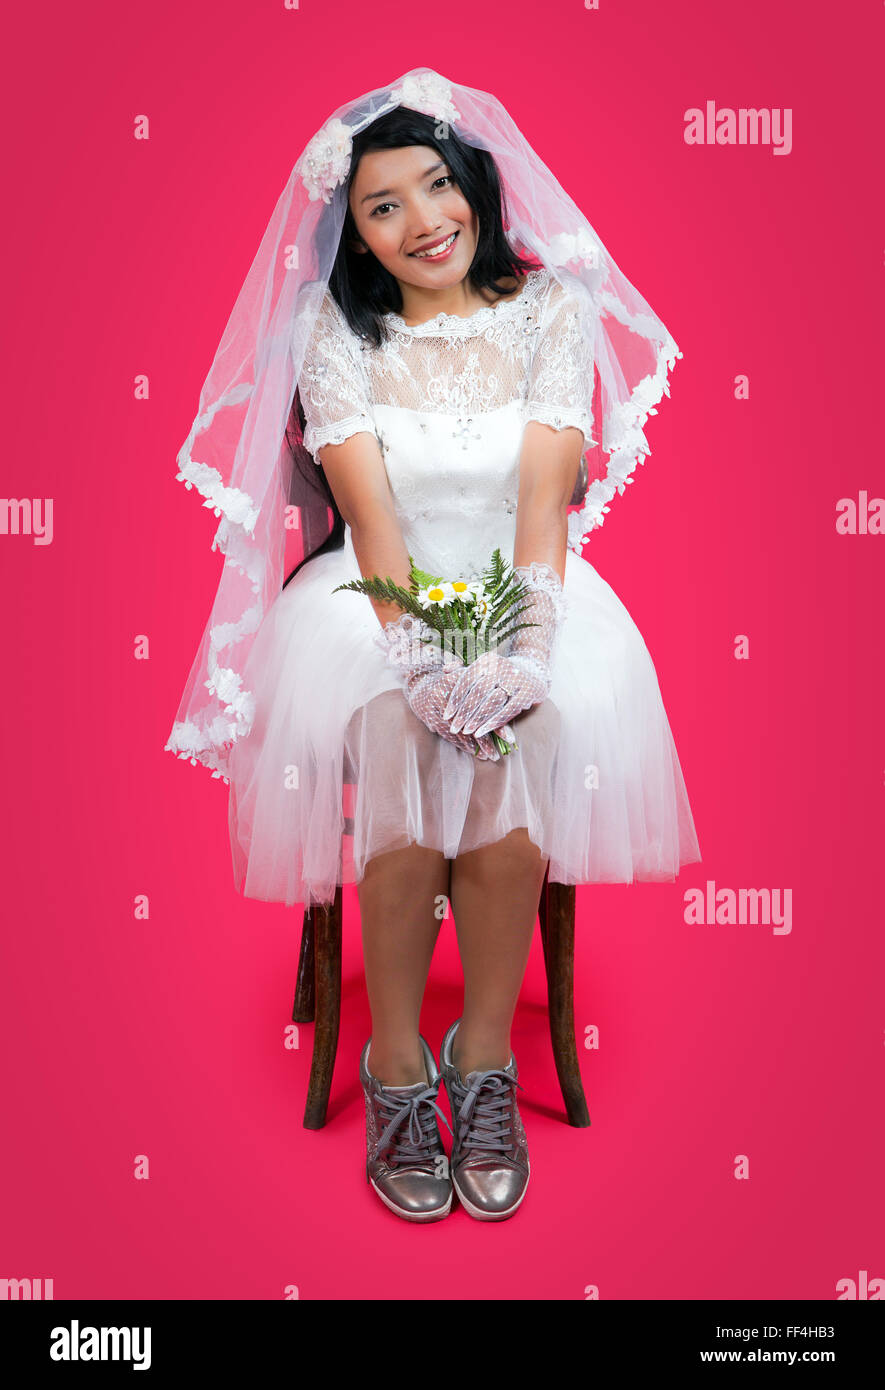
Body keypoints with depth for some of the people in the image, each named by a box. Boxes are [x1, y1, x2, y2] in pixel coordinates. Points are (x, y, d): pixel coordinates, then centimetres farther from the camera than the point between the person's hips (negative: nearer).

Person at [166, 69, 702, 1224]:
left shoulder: (552, 311, 5)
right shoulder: (339, 329, 4)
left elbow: (546, 494, -9)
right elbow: (368, 510, -9)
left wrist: (515, 637, -26)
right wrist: (424, 646, -26)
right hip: (381, 596, 0)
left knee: (528, 734, -30)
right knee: (401, 745, -31)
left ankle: (486, 1057, -12)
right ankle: (396, 1066, -13)